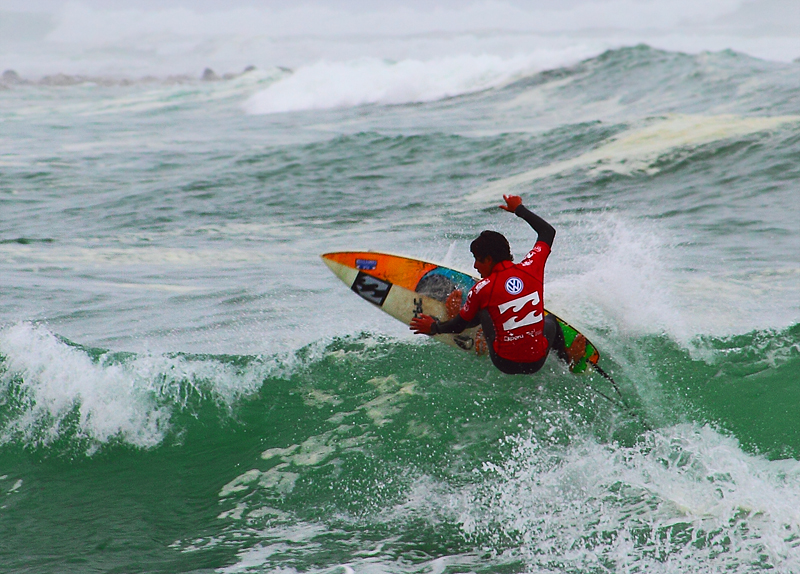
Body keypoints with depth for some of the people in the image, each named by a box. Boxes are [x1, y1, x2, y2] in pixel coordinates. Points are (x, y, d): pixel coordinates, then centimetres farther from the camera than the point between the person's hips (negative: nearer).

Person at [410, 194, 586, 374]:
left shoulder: (481, 289, -13)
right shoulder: (531, 268, -7)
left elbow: (458, 326, 2)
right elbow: (548, 231, 12)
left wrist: (434, 328, 22)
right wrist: (519, 209, 25)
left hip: (505, 364, -3)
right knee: (551, 320, 36)